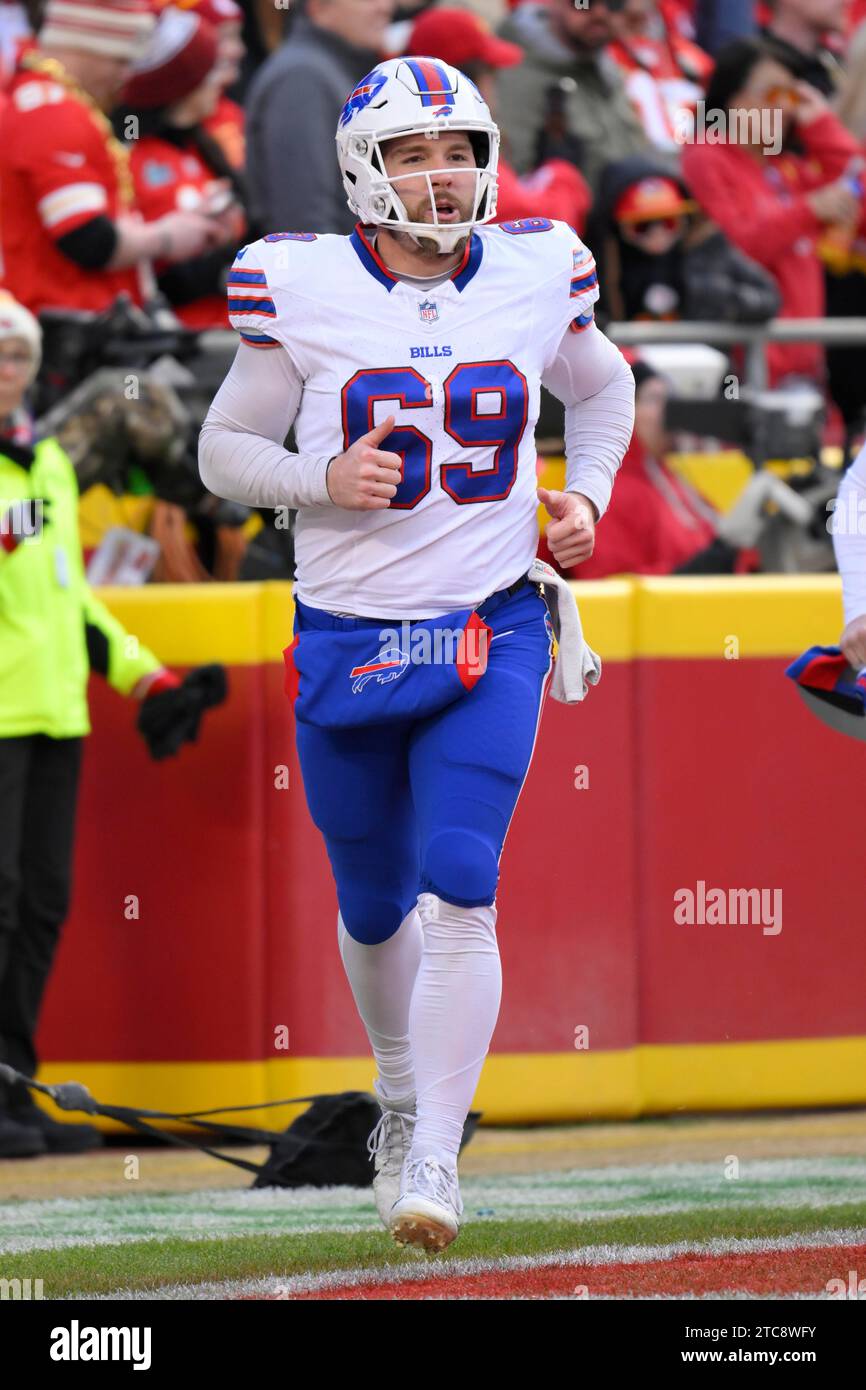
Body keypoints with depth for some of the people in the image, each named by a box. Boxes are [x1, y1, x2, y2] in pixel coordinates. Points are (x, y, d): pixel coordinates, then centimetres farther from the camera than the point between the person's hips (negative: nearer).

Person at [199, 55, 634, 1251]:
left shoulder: (535, 277, 0)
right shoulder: (304, 290, -6)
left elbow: (602, 390, 21)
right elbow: (224, 449, 3)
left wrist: (586, 497, 5)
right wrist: (321, 482, -16)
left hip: (490, 637, 0)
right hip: (346, 644, 0)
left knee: (459, 896, -16)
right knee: (375, 908, 14)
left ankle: (431, 1159, -15)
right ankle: (401, 1078, 43)